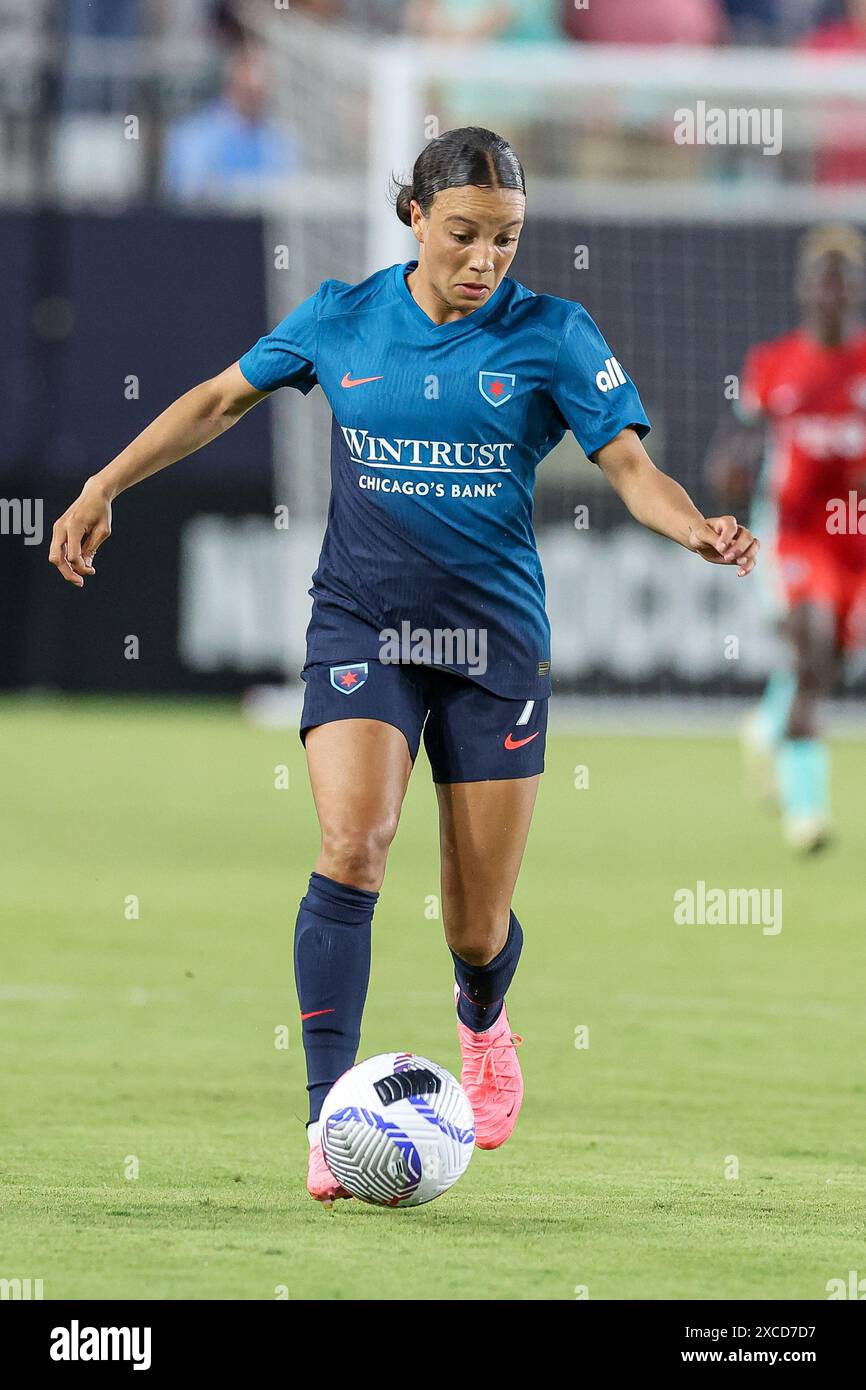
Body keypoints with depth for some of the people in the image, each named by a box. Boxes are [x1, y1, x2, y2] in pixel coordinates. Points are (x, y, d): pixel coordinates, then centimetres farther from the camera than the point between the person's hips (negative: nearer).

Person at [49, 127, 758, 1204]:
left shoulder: (552, 335, -3)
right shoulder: (343, 319, 1)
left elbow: (630, 467, -6)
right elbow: (221, 400, 14)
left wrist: (697, 529, -27)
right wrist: (104, 488, 8)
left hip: (493, 634, 0)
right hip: (360, 624, 0)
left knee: (478, 927, 4)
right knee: (353, 844, -25)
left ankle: (482, 1023, 43)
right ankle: (327, 1117, -22)